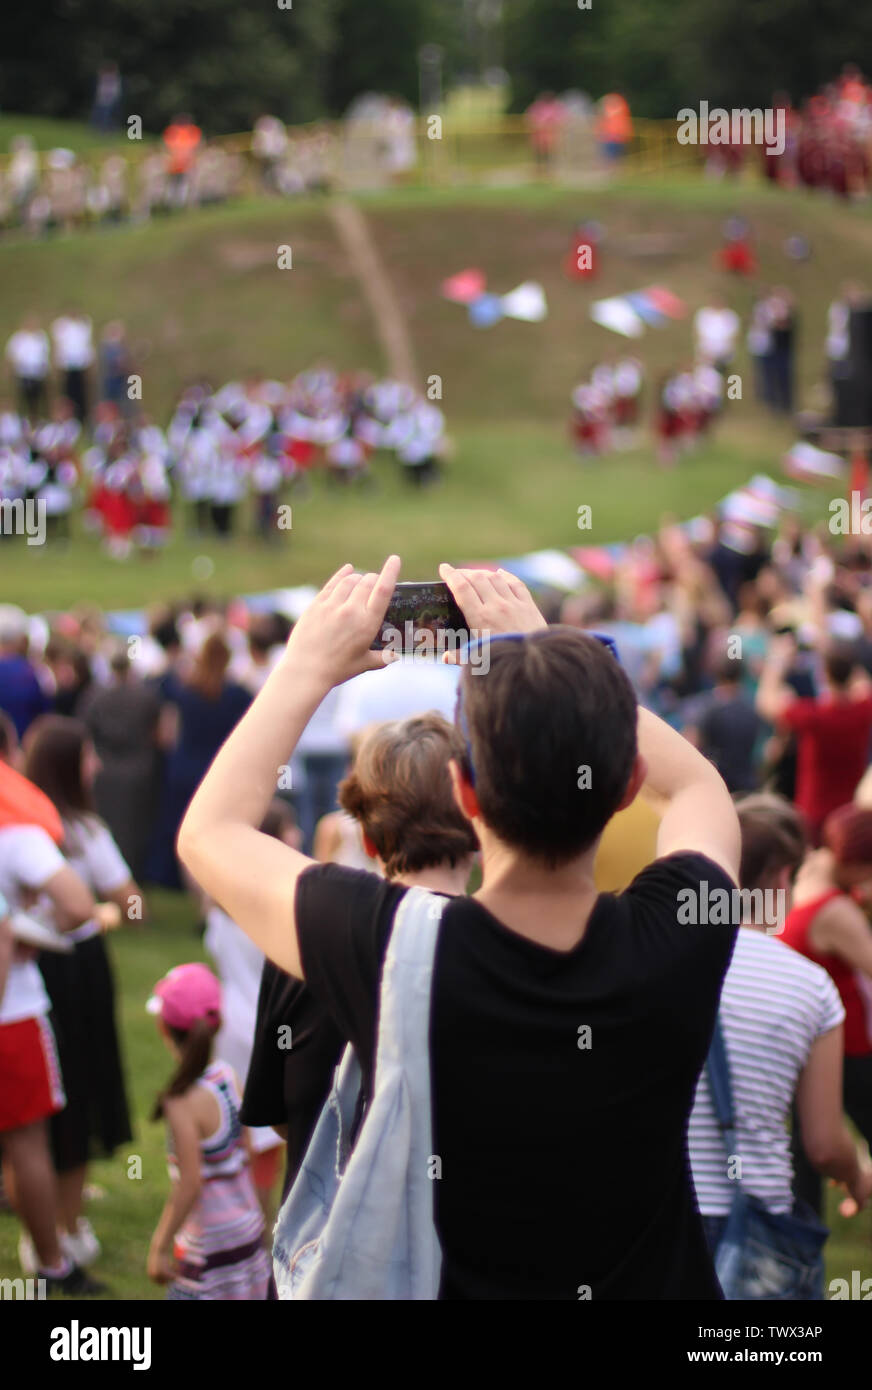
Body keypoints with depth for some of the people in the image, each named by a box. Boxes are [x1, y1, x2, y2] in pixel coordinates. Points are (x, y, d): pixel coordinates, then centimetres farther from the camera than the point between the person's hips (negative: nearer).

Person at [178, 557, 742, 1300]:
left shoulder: (387, 947, -28)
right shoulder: (679, 941, -23)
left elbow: (209, 832, -8)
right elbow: (699, 786, 1)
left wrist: (308, 665, -3)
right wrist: (548, 654, 0)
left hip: (440, 1278, -2)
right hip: (651, 1281, 2)